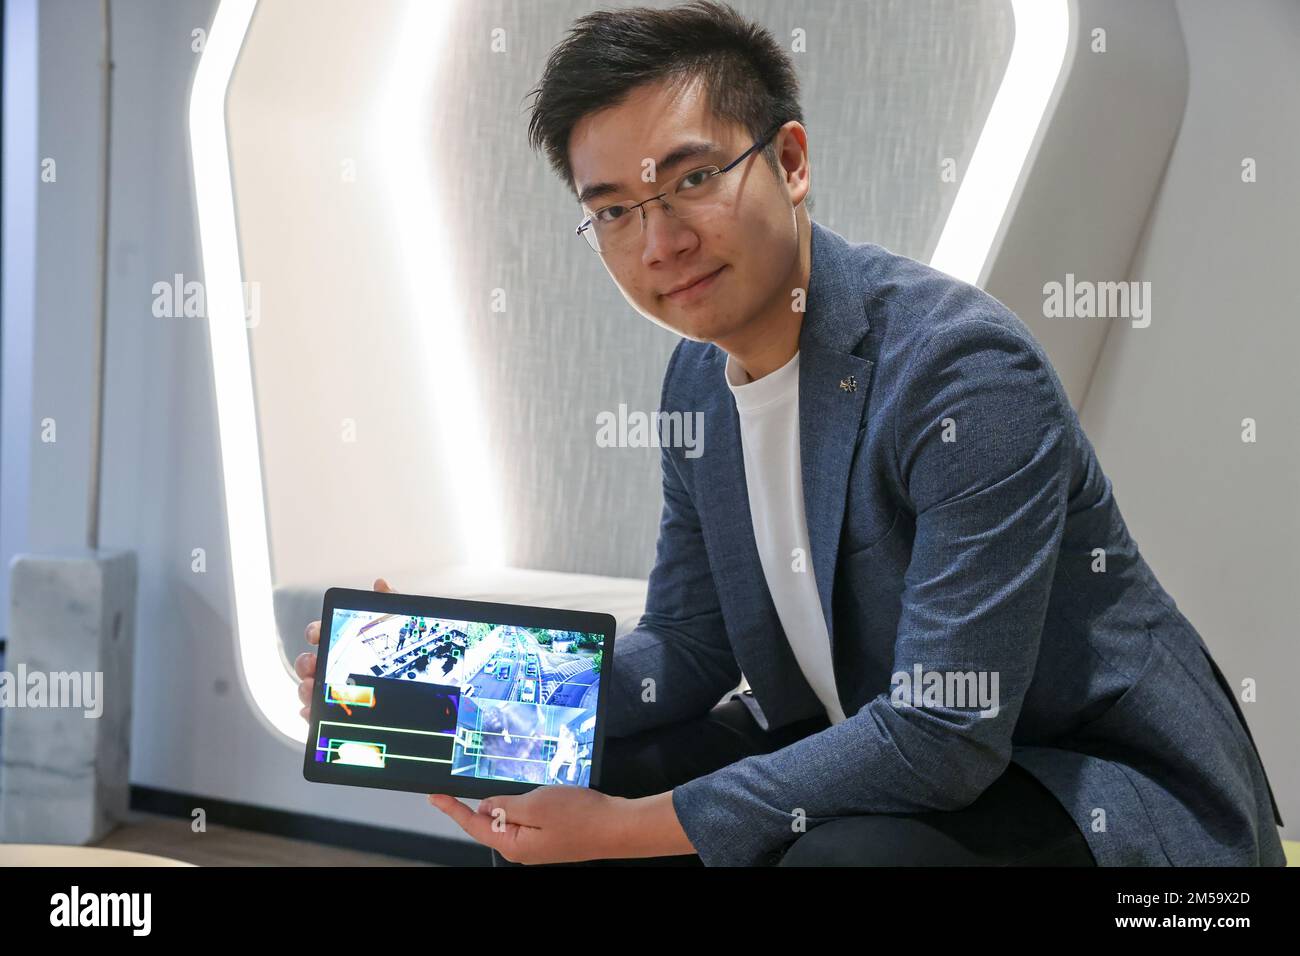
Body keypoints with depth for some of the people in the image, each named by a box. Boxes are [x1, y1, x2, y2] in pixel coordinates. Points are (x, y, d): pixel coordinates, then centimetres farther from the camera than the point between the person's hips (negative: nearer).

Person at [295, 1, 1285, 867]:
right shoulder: (698, 381, 0)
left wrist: (632, 826, -24)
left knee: (843, 855, -34)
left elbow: (946, 736, -28)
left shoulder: (964, 365, -26)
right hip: (855, 751, 7)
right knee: (542, 806, -3)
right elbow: (689, 650, 6)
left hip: (1101, 798, -6)